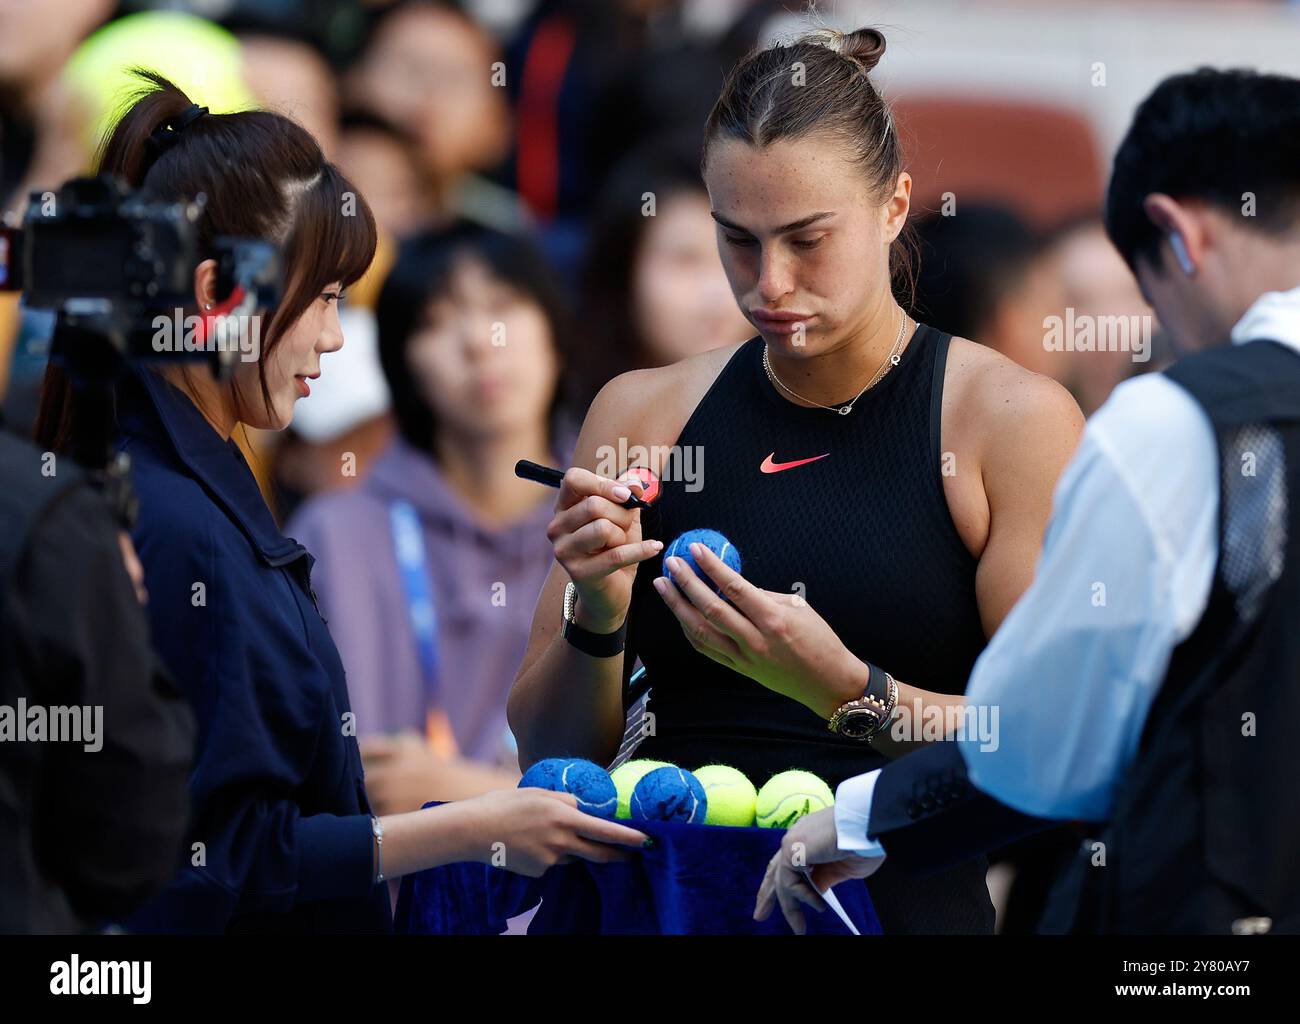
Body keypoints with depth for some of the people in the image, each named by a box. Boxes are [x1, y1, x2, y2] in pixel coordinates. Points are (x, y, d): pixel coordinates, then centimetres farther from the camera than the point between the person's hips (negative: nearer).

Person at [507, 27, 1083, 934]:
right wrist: (595, 618, -6)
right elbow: (552, 754, 13)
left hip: (904, 902, -5)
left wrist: (843, 687, -19)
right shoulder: (643, 415, 11)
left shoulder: (1013, 418, 1)